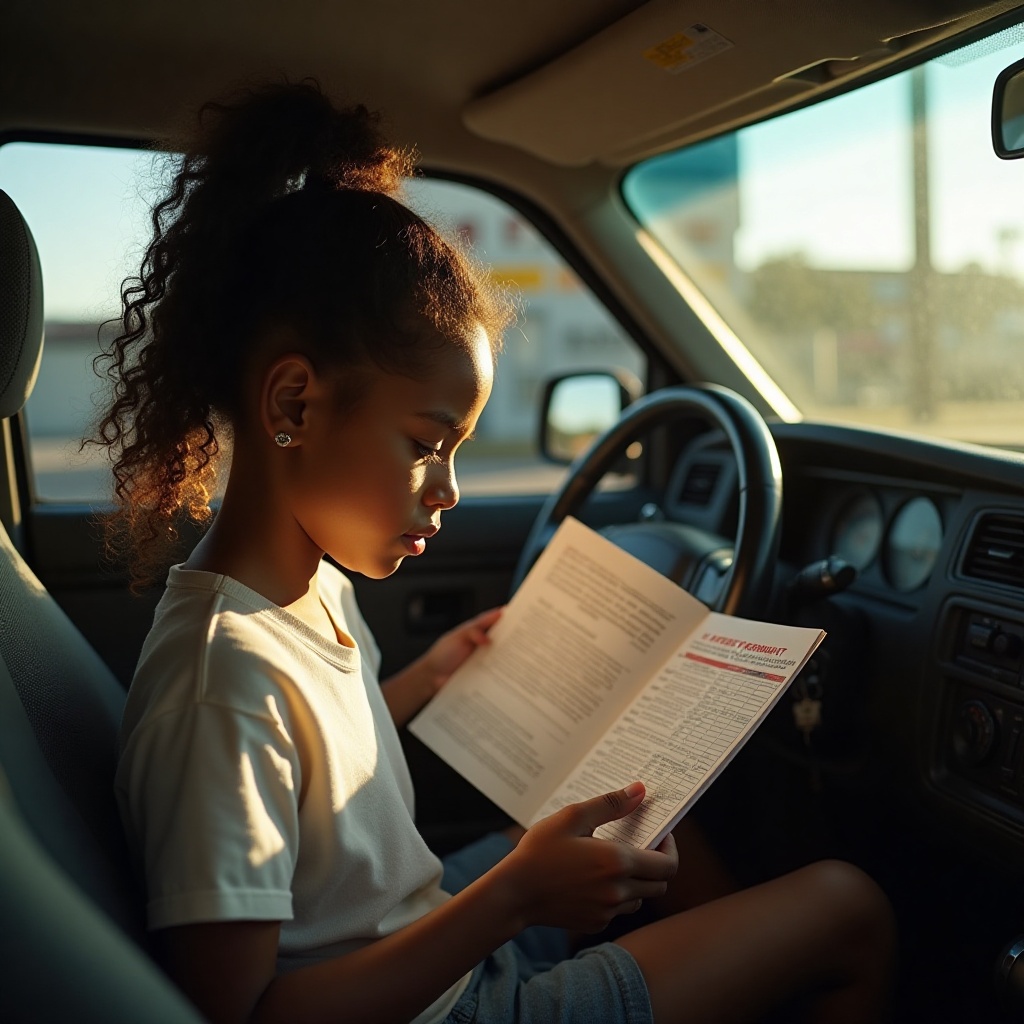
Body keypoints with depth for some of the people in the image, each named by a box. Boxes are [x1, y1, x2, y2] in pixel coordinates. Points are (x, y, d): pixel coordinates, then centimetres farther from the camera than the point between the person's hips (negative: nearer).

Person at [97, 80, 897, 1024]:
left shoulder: (314, 585, -3)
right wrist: (511, 894, -31)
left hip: (430, 930, 9)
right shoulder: (226, 673, -31)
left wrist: (424, 681, 6)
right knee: (850, 911, -1)